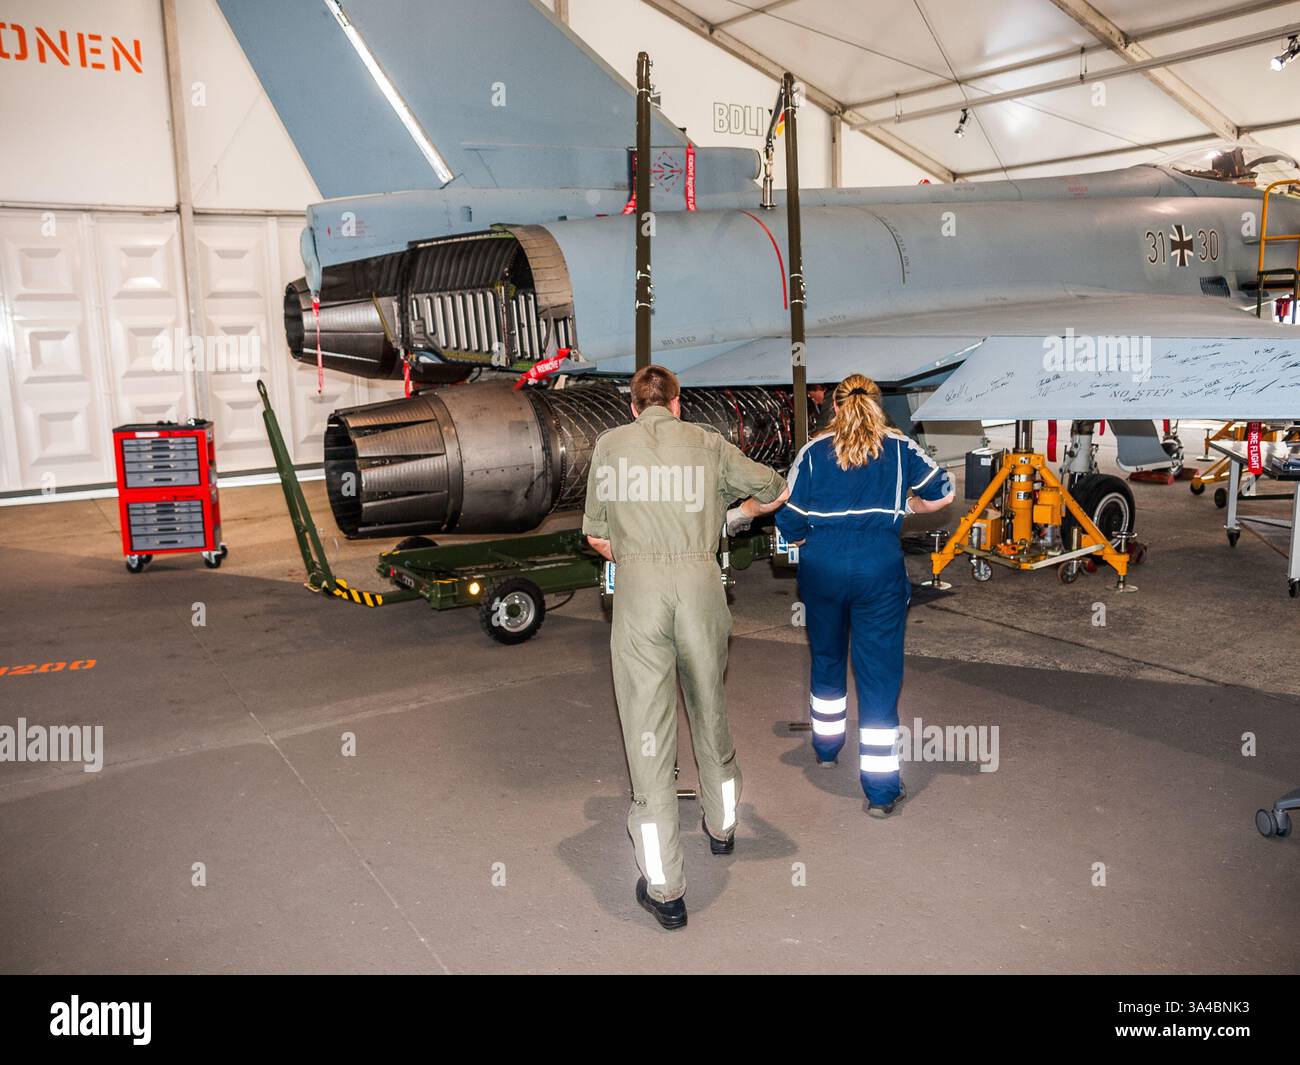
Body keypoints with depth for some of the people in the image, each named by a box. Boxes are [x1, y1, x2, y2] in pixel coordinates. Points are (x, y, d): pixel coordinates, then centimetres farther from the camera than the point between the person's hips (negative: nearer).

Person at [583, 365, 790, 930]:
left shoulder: (609, 445, 10)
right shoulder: (707, 443, 9)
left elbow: (595, 535, 12)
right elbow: (777, 491, 17)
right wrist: (738, 515, 36)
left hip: (638, 587, -1)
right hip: (700, 581, 2)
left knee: (647, 726, 2)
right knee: (709, 709, 22)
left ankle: (665, 890, 6)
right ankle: (722, 825, 44)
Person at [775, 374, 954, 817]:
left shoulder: (813, 451, 7)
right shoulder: (899, 447, 6)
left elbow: (789, 521, 3)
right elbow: (942, 492, 5)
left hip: (821, 565, 2)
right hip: (880, 565, -2)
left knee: (827, 659, 23)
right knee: (879, 672, 1)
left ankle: (826, 746, 42)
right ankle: (881, 789, 1)